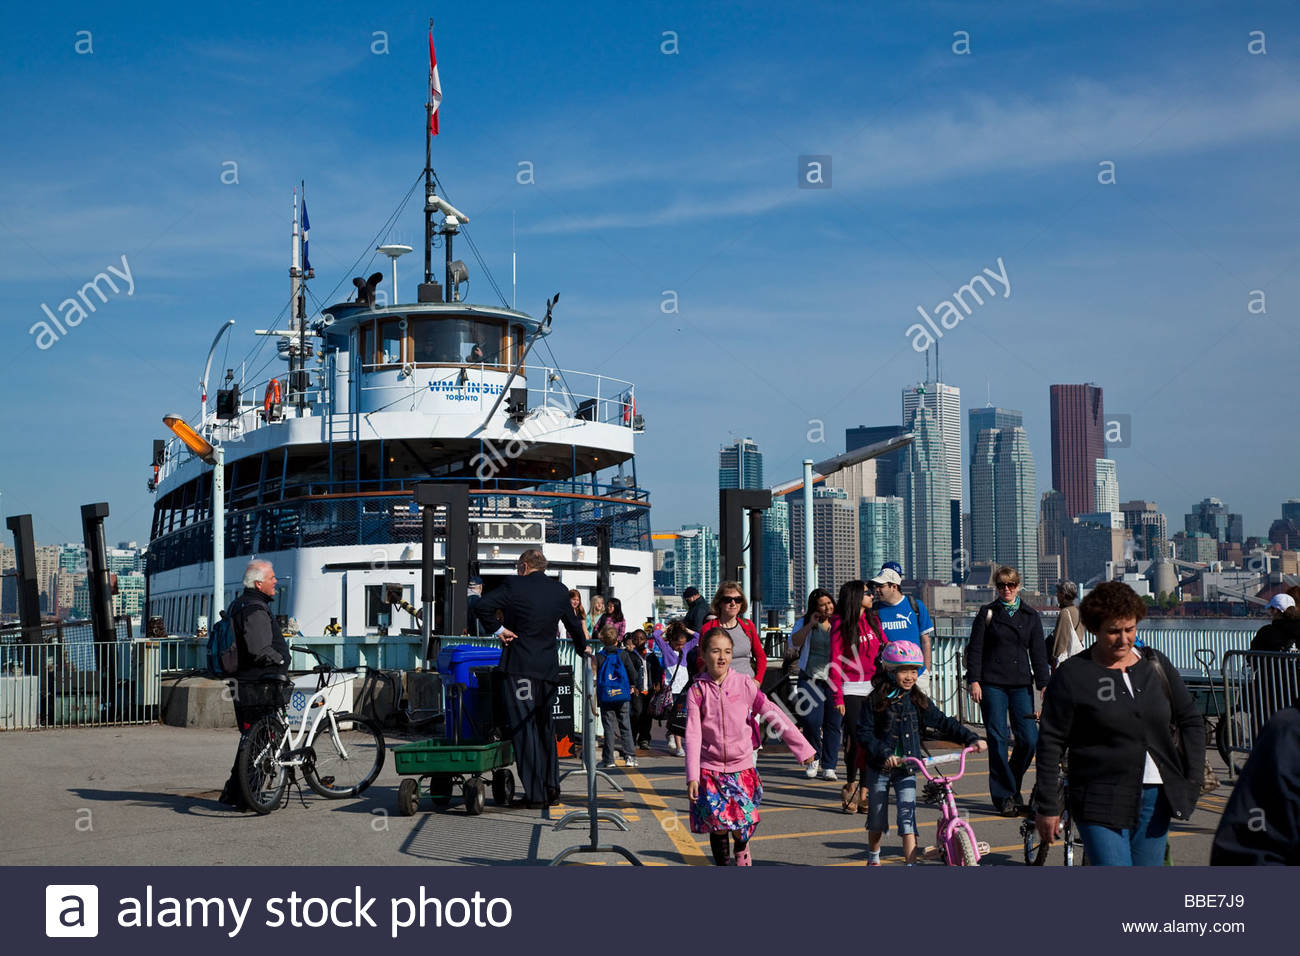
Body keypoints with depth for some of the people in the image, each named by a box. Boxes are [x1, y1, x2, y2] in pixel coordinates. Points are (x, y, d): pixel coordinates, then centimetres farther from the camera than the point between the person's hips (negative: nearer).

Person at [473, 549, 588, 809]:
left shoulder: (514, 585, -5)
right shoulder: (560, 590, 9)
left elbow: (482, 606, -17)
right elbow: (574, 624, 22)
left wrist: (498, 629, -4)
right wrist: (582, 649, 40)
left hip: (519, 666, -4)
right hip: (549, 667, 4)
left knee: (524, 729, -2)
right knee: (545, 727, 18)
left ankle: (535, 793, -3)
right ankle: (551, 785, 19)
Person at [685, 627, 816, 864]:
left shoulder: (745, 684, -2)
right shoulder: (697, 691, -4)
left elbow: (774, 716, 2)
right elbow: (693, 735, -8)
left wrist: (802, 747, 3)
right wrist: (692, 777, -14)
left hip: (741, 767, 0)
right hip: (709, 769, 0)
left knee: (743, 825, -4)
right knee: (718, 826, -4)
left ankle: (741, 850, 30)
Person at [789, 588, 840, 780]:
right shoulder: (805, 623, 9)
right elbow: (794, 643, -4)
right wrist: (810, 625, -10)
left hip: (835, 680, 1)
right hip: (811, 679, -1)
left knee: (833, 723, -1)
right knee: (812, 721, -10)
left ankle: (828, 767, 7)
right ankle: (813, 758, 14)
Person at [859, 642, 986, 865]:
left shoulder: (919, 702, 1)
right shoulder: (876, 701, -9)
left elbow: (944, 723, 4)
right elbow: (864, 733, -13)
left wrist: (971, 739, -7)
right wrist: (884, 753, -25)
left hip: (906, 770, 1)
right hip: (879, 768, -1)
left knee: (907, 817, -10)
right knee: (877, 819, 13)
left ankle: (911, 863, -12)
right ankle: (873, 858, 37)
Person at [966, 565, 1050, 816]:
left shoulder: (1030, 616, 11)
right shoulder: (987, 613, 5)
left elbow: (1039, 652, 9)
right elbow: (975, 649, 3)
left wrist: (1043, 684, 0)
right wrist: (974, 680, -6)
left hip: (1021, 684, 2)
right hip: (992, 684, -2)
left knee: (1029, 739, -5)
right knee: (998, 740, -6)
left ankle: (1012, 787, 18)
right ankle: (1004, 797, 3)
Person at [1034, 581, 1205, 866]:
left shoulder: (1156, 665, 8)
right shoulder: (1072, 675, -5)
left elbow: (1191, 720, 16)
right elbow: (1051, 743, -3)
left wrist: (1193, 779, 7)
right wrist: (1047, 806, -4)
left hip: (1155, 799, 5)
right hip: (1100, 803, -5)